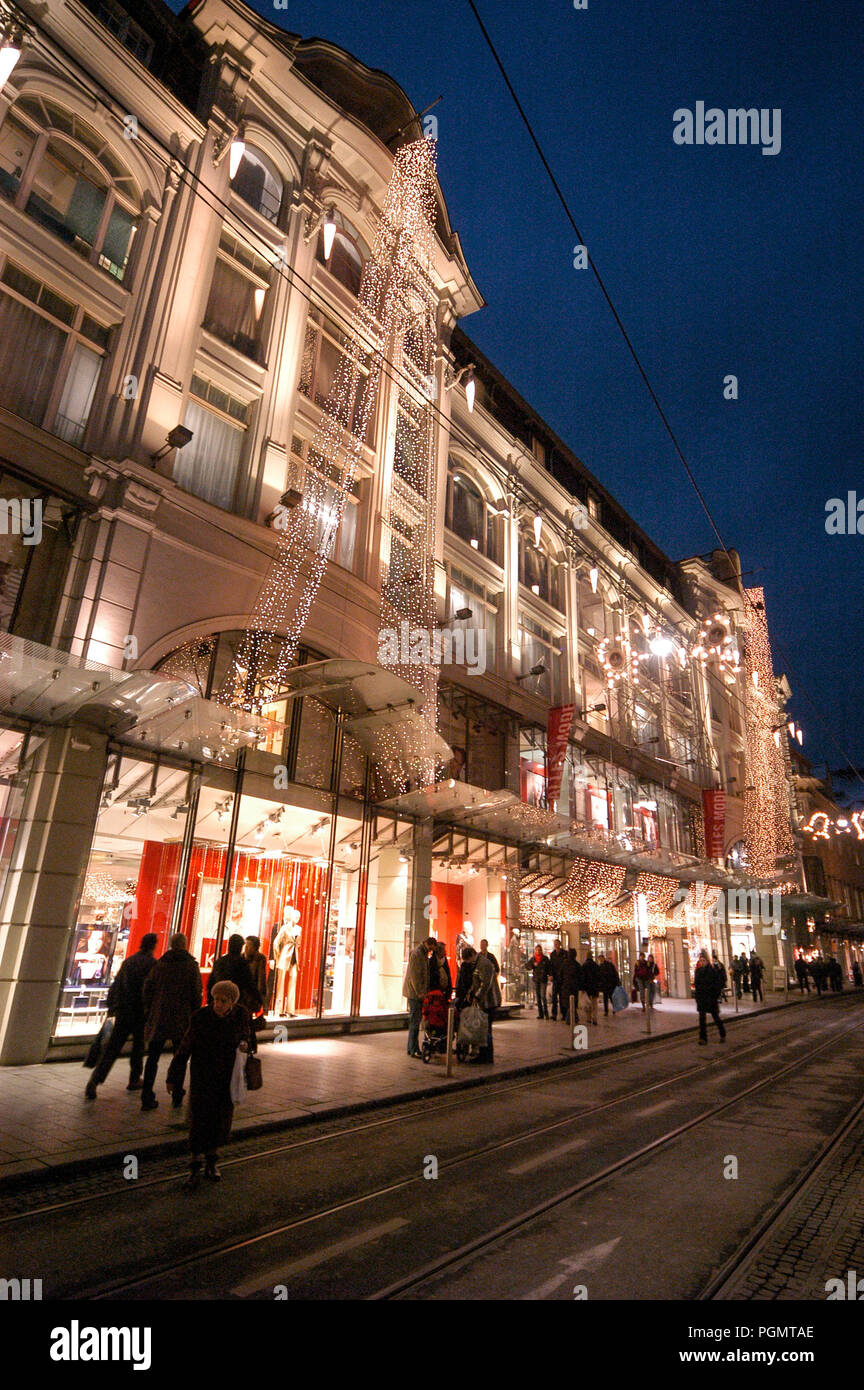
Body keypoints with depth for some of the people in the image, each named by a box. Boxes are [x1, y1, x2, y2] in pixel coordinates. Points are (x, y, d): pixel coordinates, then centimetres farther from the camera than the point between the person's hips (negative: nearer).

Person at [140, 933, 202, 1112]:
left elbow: (148, 987, 2)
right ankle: (177, 1096, 19)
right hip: (182, 1019, -1)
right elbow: (197, 993, -6)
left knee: (153, 1057, 9)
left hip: (159, 1017, 2)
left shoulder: (160, 964, 1)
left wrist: (149, 1009, 13)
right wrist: (194, 1015, 6)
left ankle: (147, 1098, 6)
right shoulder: (191, 966, -5)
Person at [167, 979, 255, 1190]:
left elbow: (247, 1035, 8)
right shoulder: (200, 1017, -18)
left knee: (221, 1120, 11)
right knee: (199, 1119, -2)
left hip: (227, 1077, 3)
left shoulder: (241, 1015, -10)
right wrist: (173, 1077, -1)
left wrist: (245, 1044, -17)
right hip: (202, 1076, -2)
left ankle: (211, 1161, 31)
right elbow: (185, 1048, -7)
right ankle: (195, 1168, 14)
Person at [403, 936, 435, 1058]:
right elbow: (414, 975, -19)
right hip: (414, 992, -9)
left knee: (416, 1020, 12)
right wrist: (419, 992, -19)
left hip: (419, 992, 9)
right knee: (415, 1021, -6)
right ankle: (413, 1050, -1)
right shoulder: (416, 953, -15)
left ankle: (412, 1048, 19)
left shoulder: (423, 954, 16)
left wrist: (425, 991, 15)